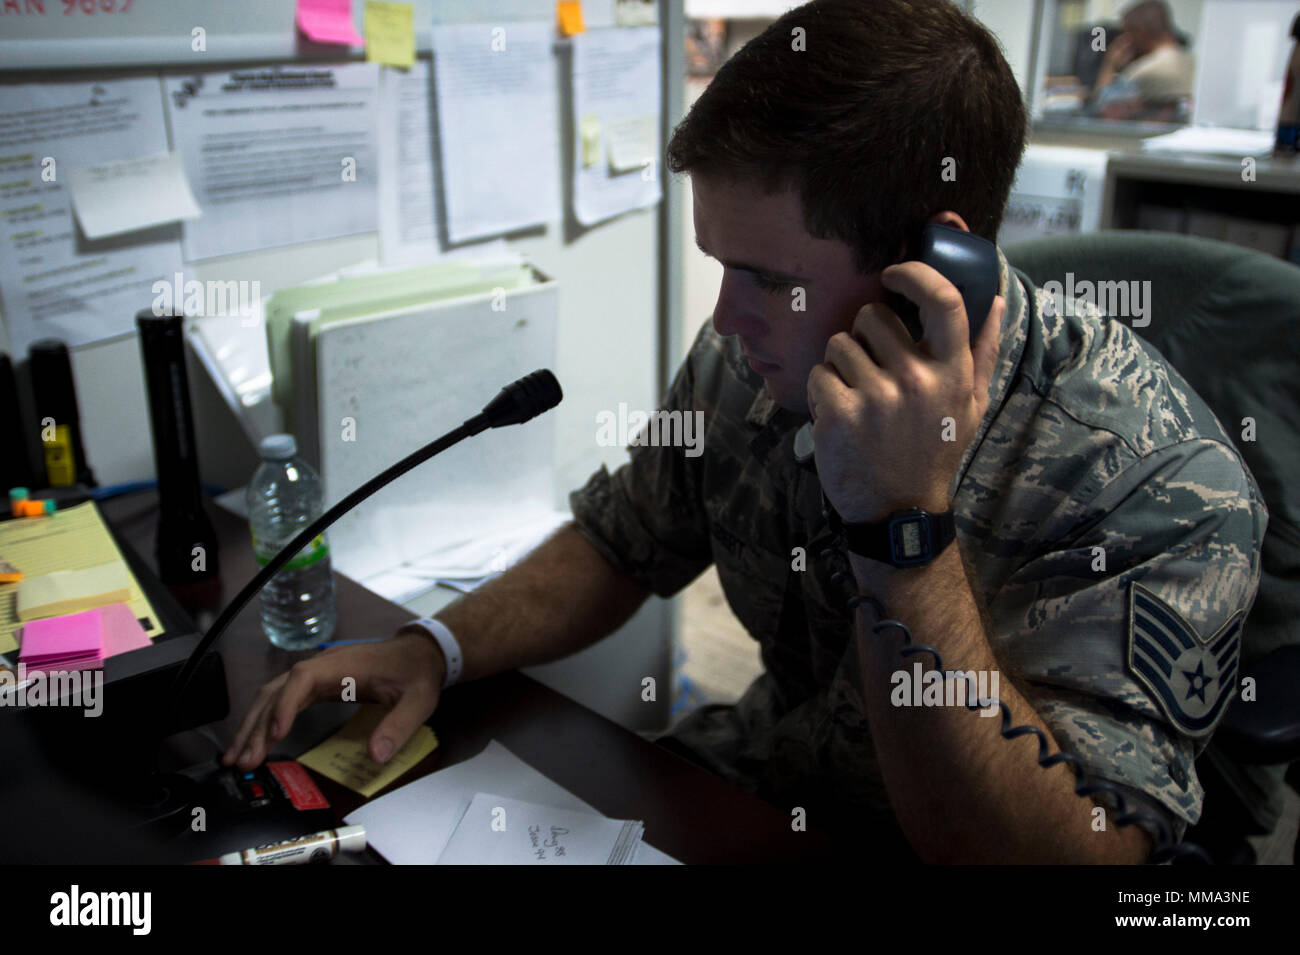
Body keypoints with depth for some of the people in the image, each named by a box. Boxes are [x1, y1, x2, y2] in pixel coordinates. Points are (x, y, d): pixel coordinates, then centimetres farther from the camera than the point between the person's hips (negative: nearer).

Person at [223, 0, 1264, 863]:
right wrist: (435, 650, -10)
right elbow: (619, 548, 5)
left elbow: (1062, 850, -28)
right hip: (750, 779, 5)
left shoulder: (1162, 483, -24)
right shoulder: (748, 360, -9)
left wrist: (904, 526, -37)